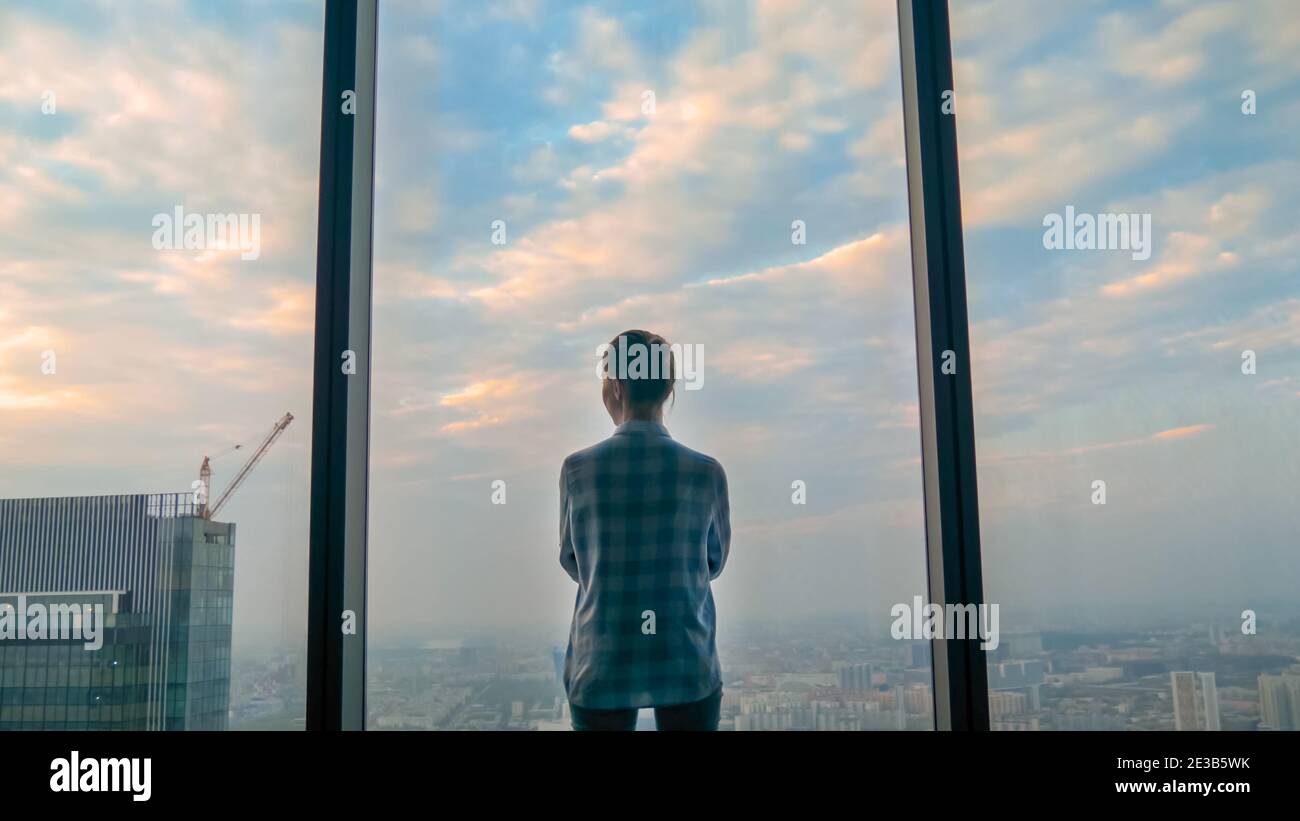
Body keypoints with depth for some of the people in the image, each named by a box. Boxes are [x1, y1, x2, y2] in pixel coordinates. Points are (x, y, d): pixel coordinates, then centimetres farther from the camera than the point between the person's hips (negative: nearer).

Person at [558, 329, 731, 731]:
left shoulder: (578, 468, -8)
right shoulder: (706, 471, -7)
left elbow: (571, 562, 5)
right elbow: (714, 562, 6)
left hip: (601, 666, 0)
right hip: (687, 666, 0)